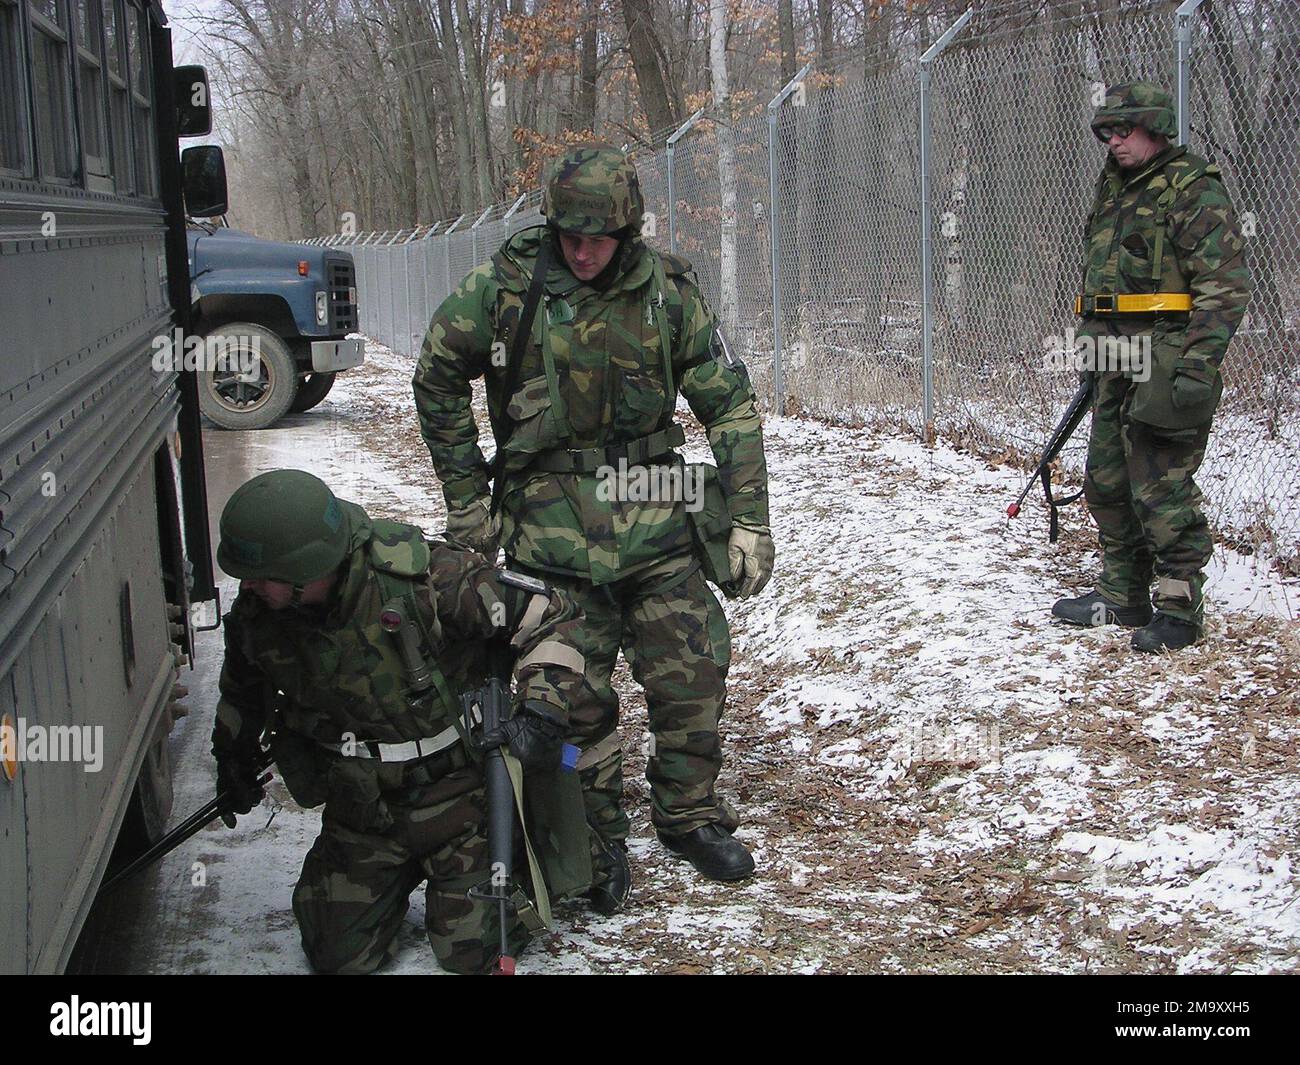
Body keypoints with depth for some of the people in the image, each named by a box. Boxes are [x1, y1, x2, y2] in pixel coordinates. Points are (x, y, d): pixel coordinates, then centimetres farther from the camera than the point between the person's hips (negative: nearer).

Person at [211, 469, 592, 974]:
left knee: (470, 953, -1)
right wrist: (233, 760, 24)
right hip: (358, 809, 4)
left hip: (452, 788, -4)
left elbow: (549, 615, -18)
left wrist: (541, 711, -28)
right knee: (340, 958, 4)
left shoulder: (422, 577, -29)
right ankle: (403, 874, 32)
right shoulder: (255, 612, -14)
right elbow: (244, 689, 12)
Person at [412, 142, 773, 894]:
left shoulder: (667, 292, -2)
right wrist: (466, 498, 5)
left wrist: (748, 519, -3)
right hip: (551, 528, -1)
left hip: (654, 521, 1)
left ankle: (689, 815, 21)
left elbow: (731, 403, 2)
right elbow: (438, 379, 7)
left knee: (696, 671, 0)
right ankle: (595, 836, 22)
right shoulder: (506, 287, -5)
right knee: (576, 697, 1)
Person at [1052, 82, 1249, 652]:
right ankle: (1123, 595, 25)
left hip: (1165, 367, -9)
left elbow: (1226, 286, -14)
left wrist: (1197, 368, -21)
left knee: (1162, 488, -8)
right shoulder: (1112, 190, 19)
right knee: (1107, 482, 13)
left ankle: (1179, 608, 3)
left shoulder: (1194, 189, -8)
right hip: (1116, 370, 9)